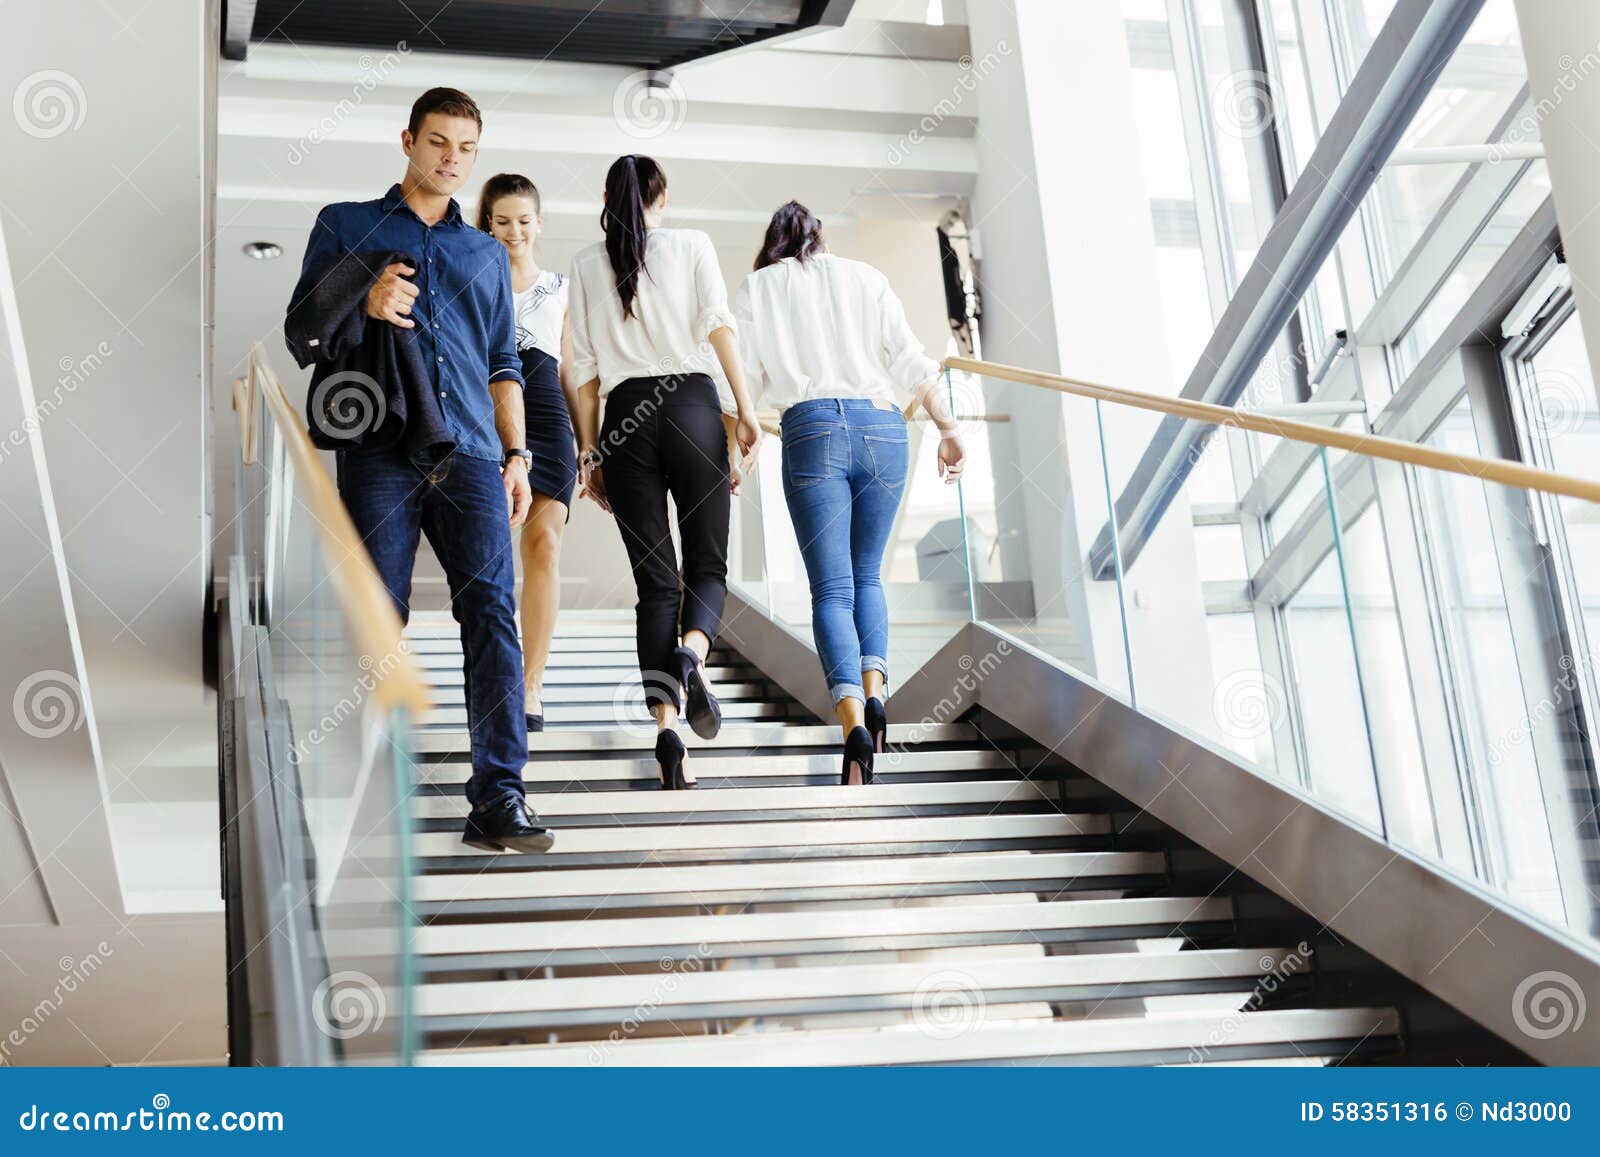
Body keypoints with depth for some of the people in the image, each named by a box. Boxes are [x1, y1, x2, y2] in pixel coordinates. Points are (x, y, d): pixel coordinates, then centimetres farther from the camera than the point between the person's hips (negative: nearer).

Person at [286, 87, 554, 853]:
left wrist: (516, 454, 13)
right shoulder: (346, 226, 17)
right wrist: (362, 307, -7)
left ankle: (497, 797, -13)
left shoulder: (488, 254, 26)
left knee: (491, 609, -11)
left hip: (470, 452, 2)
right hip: (379, 449, -2)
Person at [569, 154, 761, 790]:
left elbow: (584, 366, 11)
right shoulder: (692, 244, 11)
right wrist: (745, 411, -6)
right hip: (693, 404, -1)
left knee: (655, 581, 2)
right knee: (708, 565, 7)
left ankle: (665, 725, -10)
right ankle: (691, 653, -26)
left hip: (625, 414, 2)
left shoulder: (587, 264, 15)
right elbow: (718, 321, -3)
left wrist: (589, 450, 13)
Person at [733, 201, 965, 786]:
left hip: (812, 429, -2)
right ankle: (874, 688, -5)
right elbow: (911, 361, 11)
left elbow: (743, 380, 8)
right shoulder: (864, 276, 18)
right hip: (882, 426, 2)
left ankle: (852, 718, -23)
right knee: (867, 575, 17)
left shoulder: (757, 288, 15)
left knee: (831, 588, -4)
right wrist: (947, 429, 13)